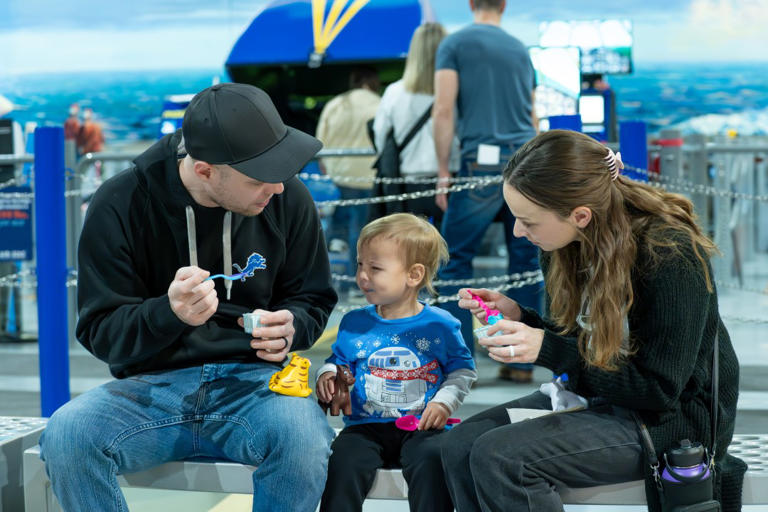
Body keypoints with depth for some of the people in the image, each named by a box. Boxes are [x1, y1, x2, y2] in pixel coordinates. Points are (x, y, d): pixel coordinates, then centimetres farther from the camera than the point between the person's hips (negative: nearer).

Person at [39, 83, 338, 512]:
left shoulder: (287, 197, -1)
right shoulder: (120, 205, -7)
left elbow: (313, 299, 13)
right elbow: (100, 332, -5)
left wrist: (291, 327, -12)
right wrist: (170, 313, -27)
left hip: (253, 380, 0)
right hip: (151, 385, 0)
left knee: (303, 436, -35)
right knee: (66, 435, -31)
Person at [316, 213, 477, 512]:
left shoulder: (439, 325, 3)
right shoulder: (353, 324, 9)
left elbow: (462, 369, 10)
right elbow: (338, 360, 21)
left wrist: (444, 402, -5)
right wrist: (328, 375, -1)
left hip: (421, 428, -2)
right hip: (365, 427, 2)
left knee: (431, 460, -32)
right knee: (344, 462, -27)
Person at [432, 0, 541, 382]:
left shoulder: (455, 43, 5)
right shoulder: (520, 49, 19)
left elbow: (443, 111, -5)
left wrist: (443, 171, -2)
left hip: (483, 162, -4)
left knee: (456, 258, 2)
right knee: (526, 260, 7)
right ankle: (521, 362, 9)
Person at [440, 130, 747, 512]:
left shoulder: (670, 255, -24)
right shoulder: (566, 244, -2)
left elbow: (659, 390, -22)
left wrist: (547, 350, -27)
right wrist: (517, 316, -8)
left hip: (677, 413, -8)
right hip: (601, 392, 8)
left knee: (498, 456, -24)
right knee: (461, 443, -12)